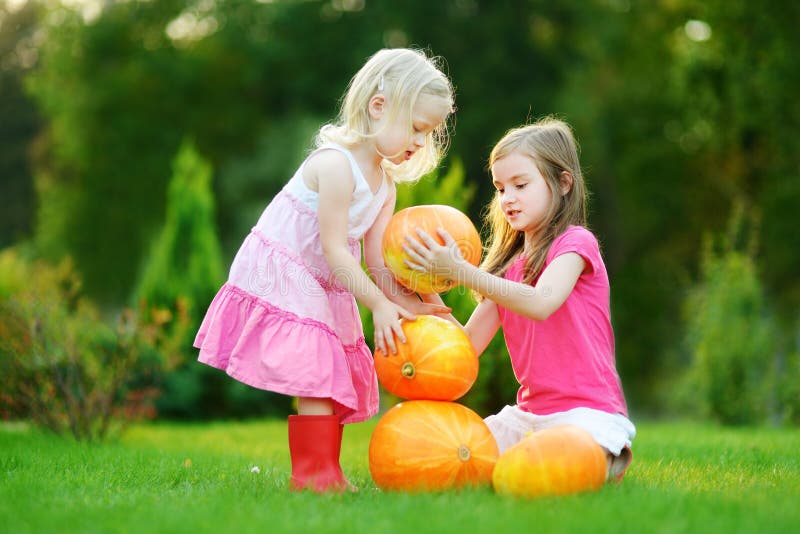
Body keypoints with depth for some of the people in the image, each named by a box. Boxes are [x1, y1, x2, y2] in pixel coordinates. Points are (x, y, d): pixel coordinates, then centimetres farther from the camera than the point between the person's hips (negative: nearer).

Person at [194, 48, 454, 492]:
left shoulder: (385, 183, 7)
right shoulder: (335, 164, -22)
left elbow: (376, 259, 2)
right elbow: (334, 250, -24)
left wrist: (406, 301, -14)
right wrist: (378, 305, -24)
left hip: (324, 289, 10)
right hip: (280, 278, -10)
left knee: (337, 378, 7)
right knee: (314, 376, -16)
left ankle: (325, 475, 12)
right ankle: (313, 475, -11)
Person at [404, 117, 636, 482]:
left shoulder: (575, 242, -7)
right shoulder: (507, 265, 14)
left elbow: (540, 303, -28)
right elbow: (470, 343, 7)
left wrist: (459, 271, -32)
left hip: (587, 409, -7)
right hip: (529, 411, 7)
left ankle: (607, 459, 2)